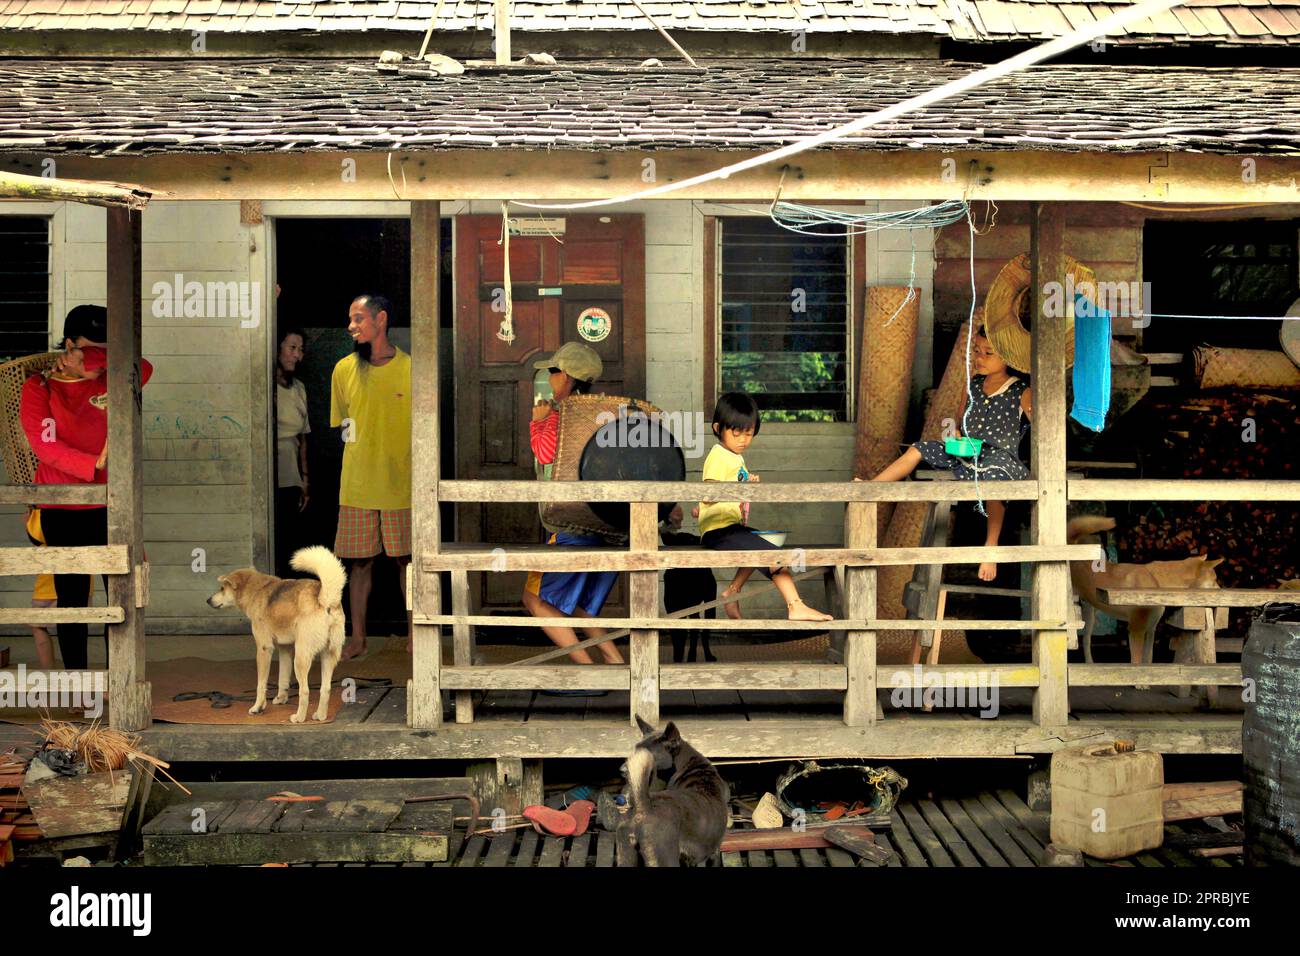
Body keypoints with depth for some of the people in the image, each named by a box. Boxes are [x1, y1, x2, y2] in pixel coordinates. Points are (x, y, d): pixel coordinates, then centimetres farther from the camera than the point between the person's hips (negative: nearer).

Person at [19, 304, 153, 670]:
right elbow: (45, 445, -13)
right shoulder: (39, 388, -1)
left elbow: (143, 368, -14)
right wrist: (95, 464, -24)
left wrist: (97, 361, -16)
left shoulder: (111, 381, 7)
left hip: (110, 507, 2)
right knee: (72, 599, 4)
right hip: (62, 512, -2)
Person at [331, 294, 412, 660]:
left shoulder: (410, 368, -4)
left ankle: (413, 634, 18)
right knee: (360, 560, 6)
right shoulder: (343, 370, 2)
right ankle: (358, 638, 16)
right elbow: (341, 426, 14)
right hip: (357, 487, 2)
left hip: (402, 487, -2)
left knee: (406, 559, 6)